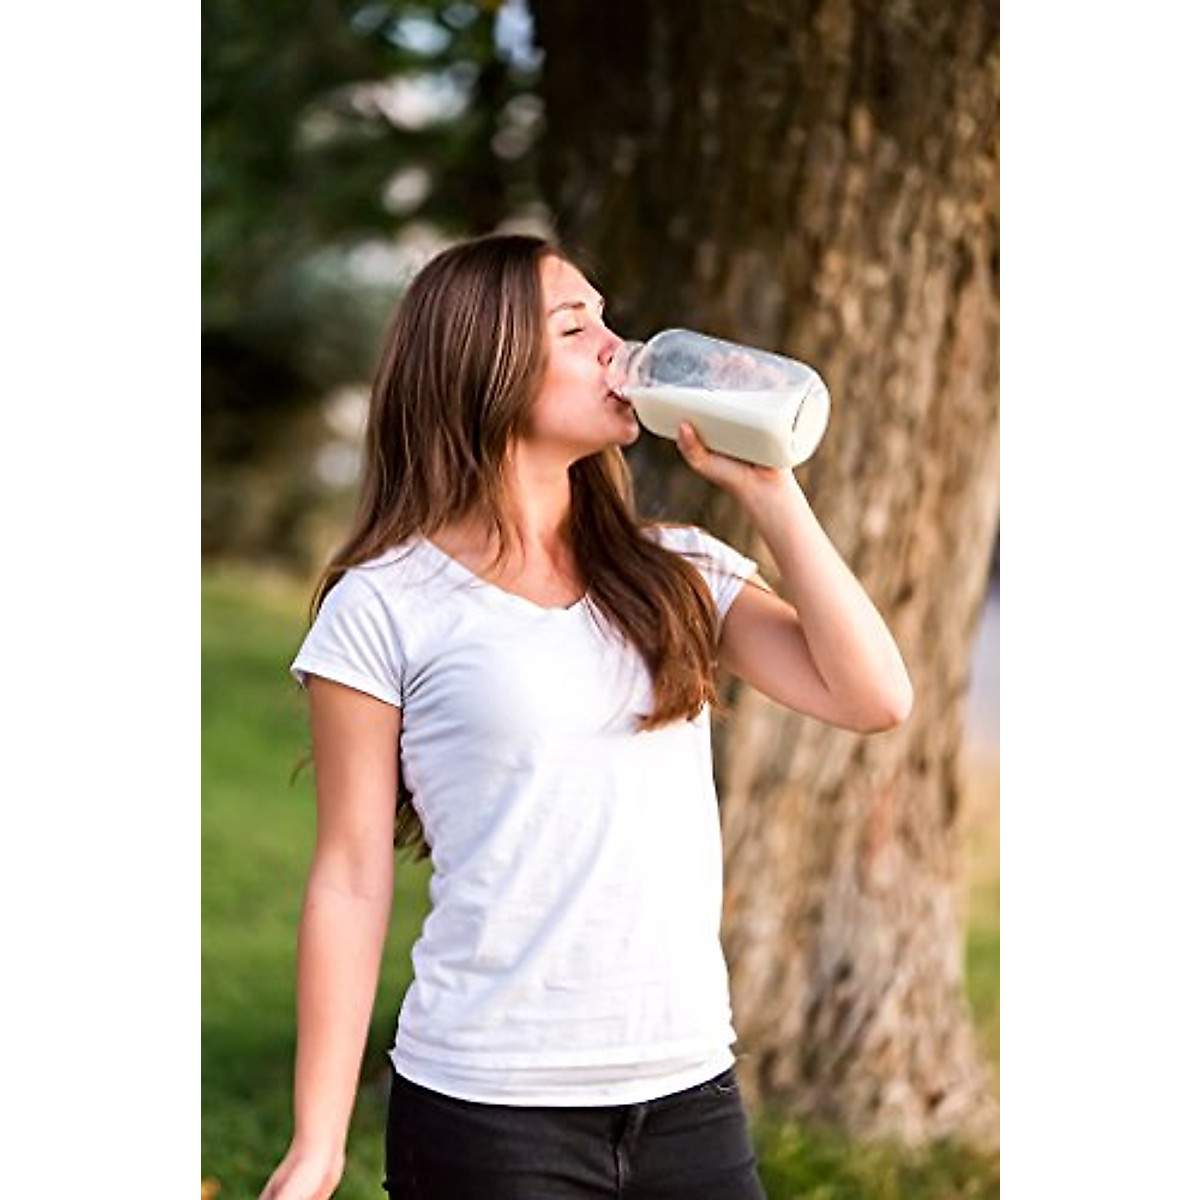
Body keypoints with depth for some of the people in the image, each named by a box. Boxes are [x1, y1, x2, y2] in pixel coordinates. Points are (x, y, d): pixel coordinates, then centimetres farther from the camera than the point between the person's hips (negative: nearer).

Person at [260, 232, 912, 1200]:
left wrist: (764, 486, -4)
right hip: (490, 1111, -4)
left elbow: (873, 698, -3)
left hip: (692, 1091, 4)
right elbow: (353, 876, -3)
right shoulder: (386, 606, -3)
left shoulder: (677, 573, 8)